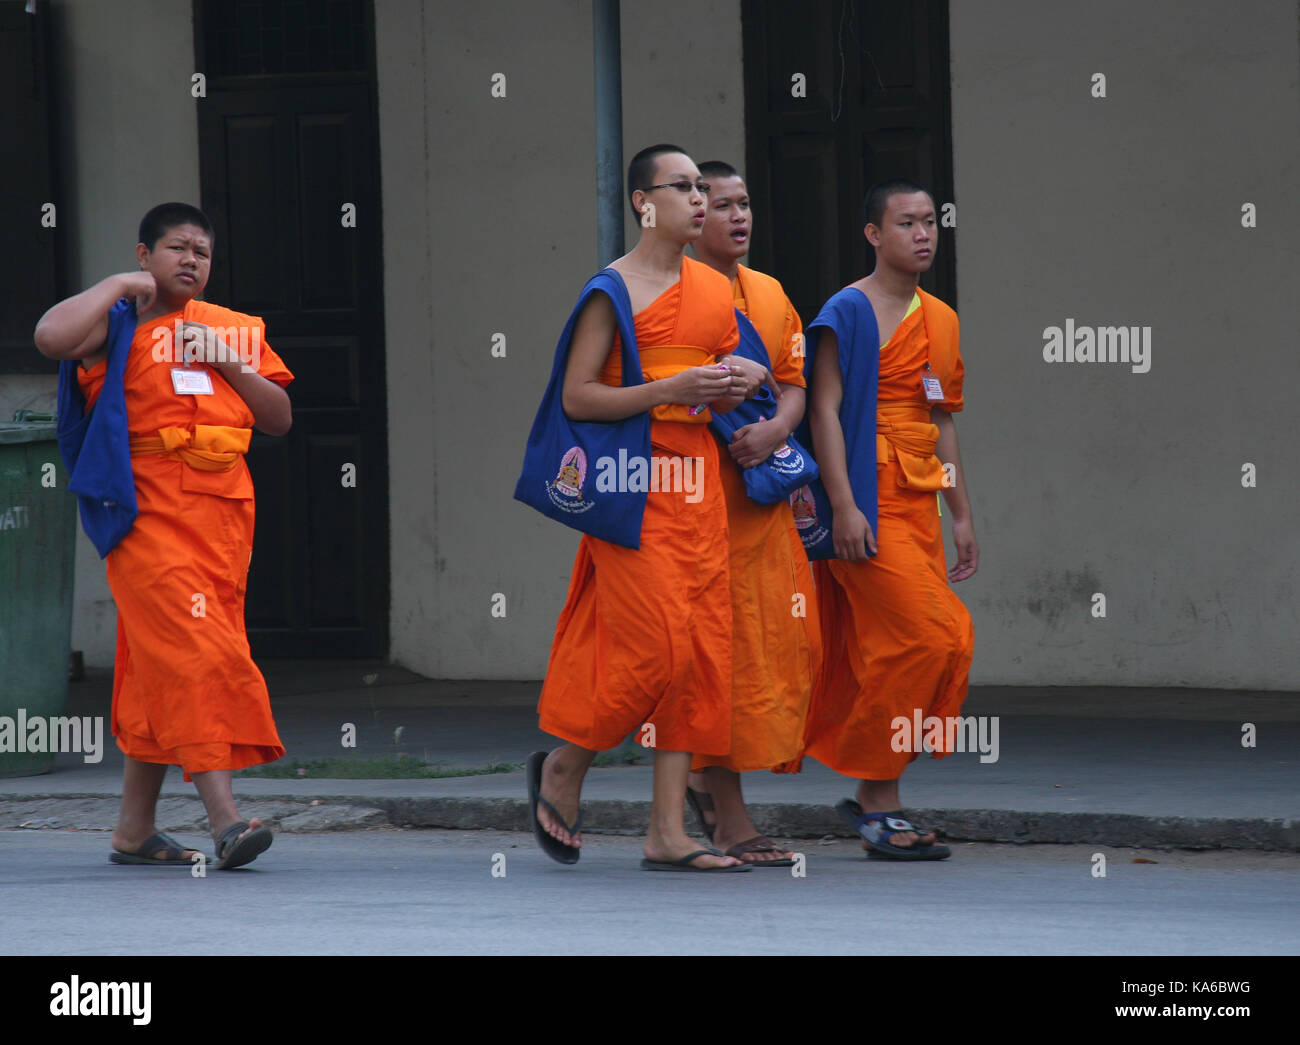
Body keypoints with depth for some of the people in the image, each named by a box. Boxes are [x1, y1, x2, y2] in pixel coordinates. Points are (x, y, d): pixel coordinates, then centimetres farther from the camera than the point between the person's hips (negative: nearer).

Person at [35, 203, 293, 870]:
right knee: (193, 650, -17)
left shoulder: (235, 331, 19)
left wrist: (229, 365, 2)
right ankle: (225, 819, -24)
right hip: (149, 507, -6)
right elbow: (52, 336, -20)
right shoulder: (117, 322, 2)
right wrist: (120, 285, -9)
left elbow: (280, 419, 17)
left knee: (159, 672, 9)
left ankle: (134, 828, 15)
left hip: (223, 506, 6)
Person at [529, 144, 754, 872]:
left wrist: (735, 390, 5)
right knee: (655, 646, -13)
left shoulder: (716, 289, 15)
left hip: (699, 480, 7)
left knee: (701, 652, 0)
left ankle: (668, 832, 1)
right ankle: (564, 770, 11)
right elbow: (577, 397, -11)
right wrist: (671, 390, -19)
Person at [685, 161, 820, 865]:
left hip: (762, 494, 7)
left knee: (788, 640, 3)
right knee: (719, 648, -7)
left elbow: (795, 382, 12)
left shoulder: (770, 296, 17)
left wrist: (774, 431, -9)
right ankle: (729, 821, -4)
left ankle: (710, 776, 20)